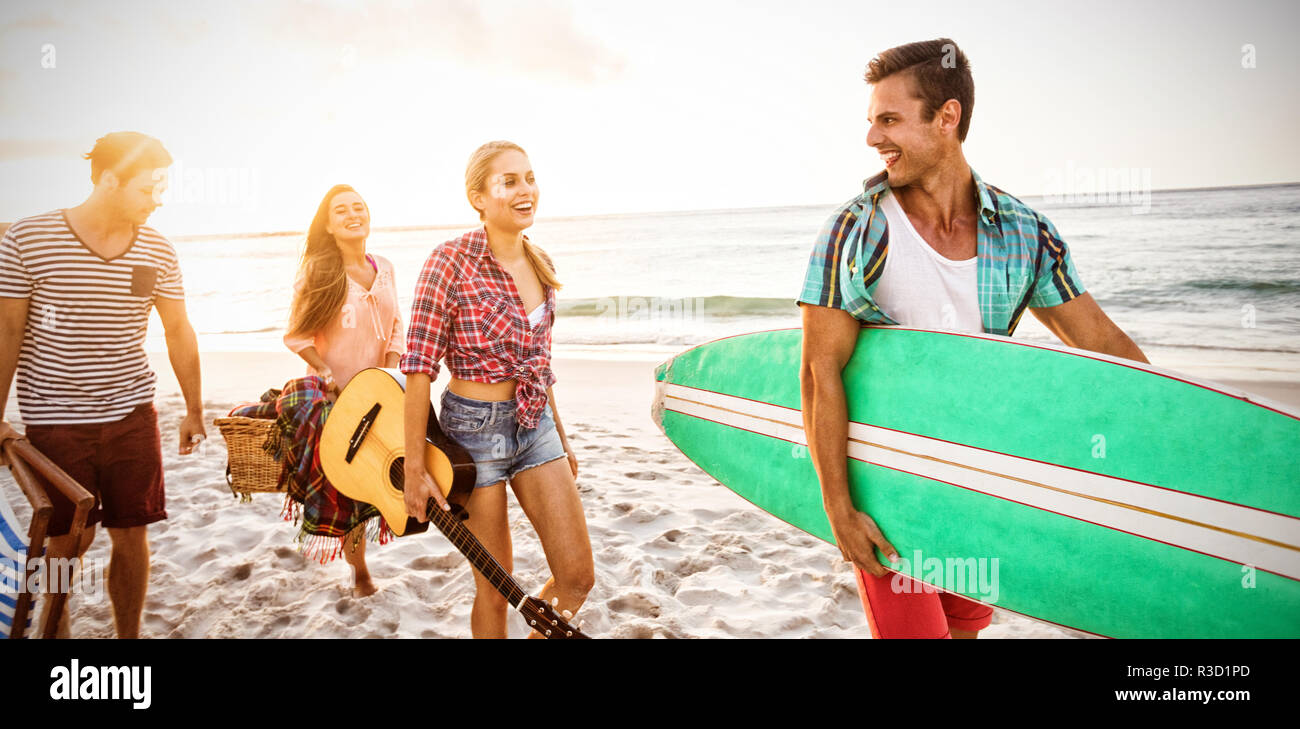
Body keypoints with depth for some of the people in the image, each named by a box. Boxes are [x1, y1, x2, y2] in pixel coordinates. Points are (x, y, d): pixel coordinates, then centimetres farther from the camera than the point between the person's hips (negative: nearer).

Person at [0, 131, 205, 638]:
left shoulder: (158, 251, 1)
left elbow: (180, 334, 8)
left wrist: (194, 411, 12)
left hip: (132, 414, 3)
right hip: (55, 420, -3)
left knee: (131, 535, 6)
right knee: (70, 540, 6)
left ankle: (129, 636, 24)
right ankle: (54, 626, 34)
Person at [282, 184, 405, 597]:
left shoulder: (384, 269, 6)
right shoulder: (317, 270, -8)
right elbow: (297, 334, -6)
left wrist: (391, 371, -2)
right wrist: (325, 372, -15)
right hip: (334, 393, -4)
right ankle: (359, 570, 22)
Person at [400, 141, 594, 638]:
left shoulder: (540, 264, 5)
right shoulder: (452, 260, -15)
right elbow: (418, 367, -16)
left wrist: (561, 437, 19)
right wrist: (414, 468, -17)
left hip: (536, 426, 6)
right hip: (474, 428, -6)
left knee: (578, 576, 4)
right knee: (494, 587, 7)